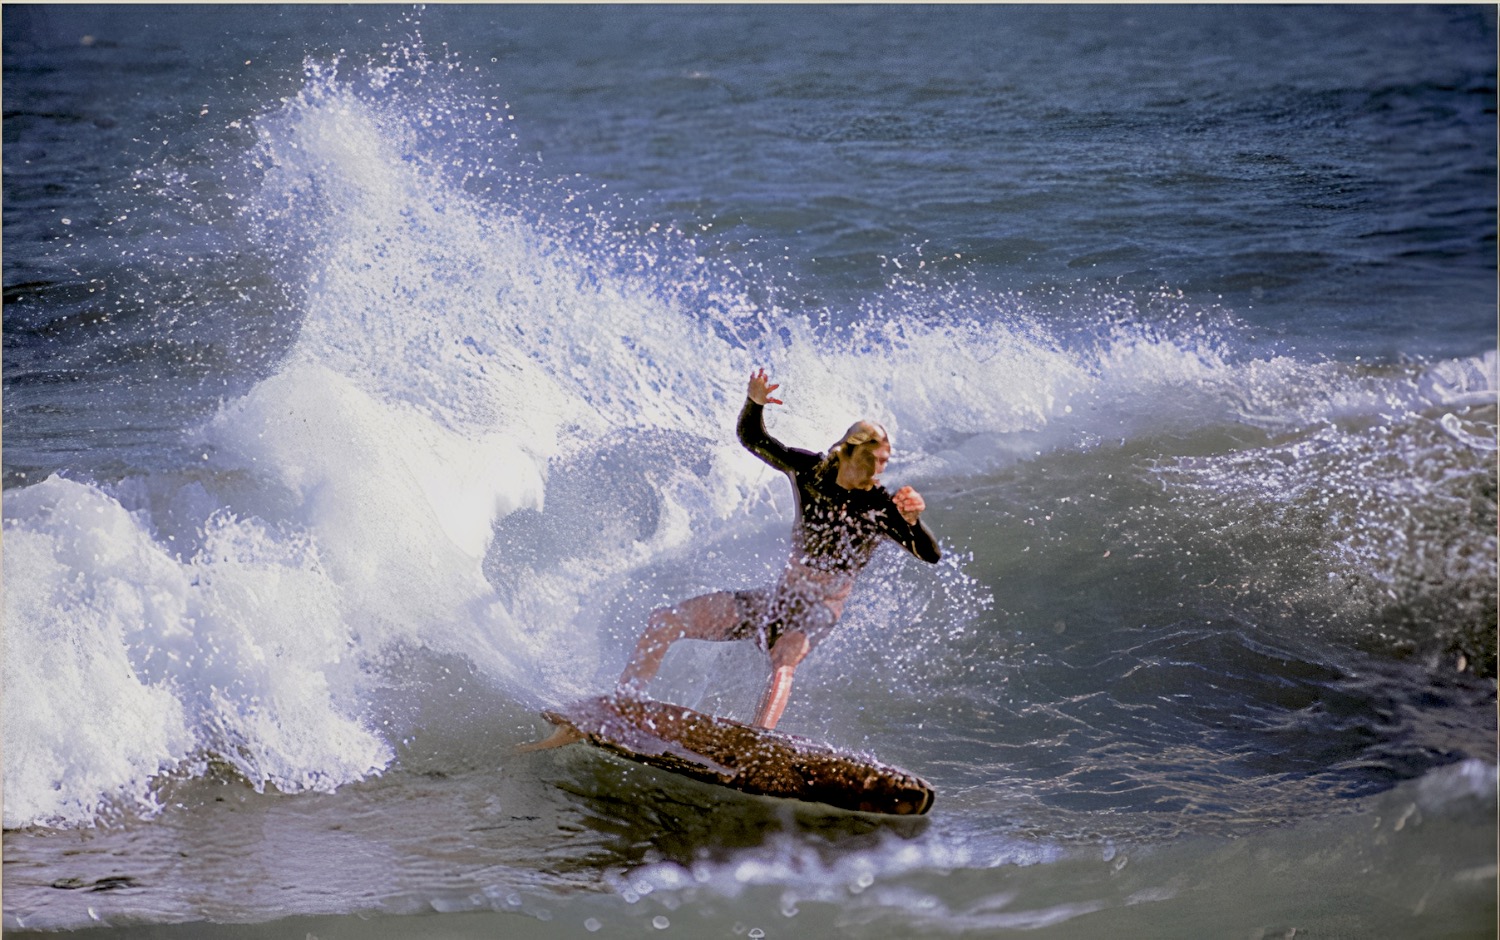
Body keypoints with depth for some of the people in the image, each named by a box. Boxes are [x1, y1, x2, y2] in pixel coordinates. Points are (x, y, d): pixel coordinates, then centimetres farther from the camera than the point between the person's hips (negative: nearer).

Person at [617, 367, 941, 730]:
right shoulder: (810, 469, -5)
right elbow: (752, 438, 2)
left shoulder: (882, 508, -16)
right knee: (664, 621, -4)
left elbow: (931, 555, -26)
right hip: (779, 595, 5)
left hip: (820, 608, -5)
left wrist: (914, 520, -47)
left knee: (786, 656, -40)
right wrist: (754, 403, -20)